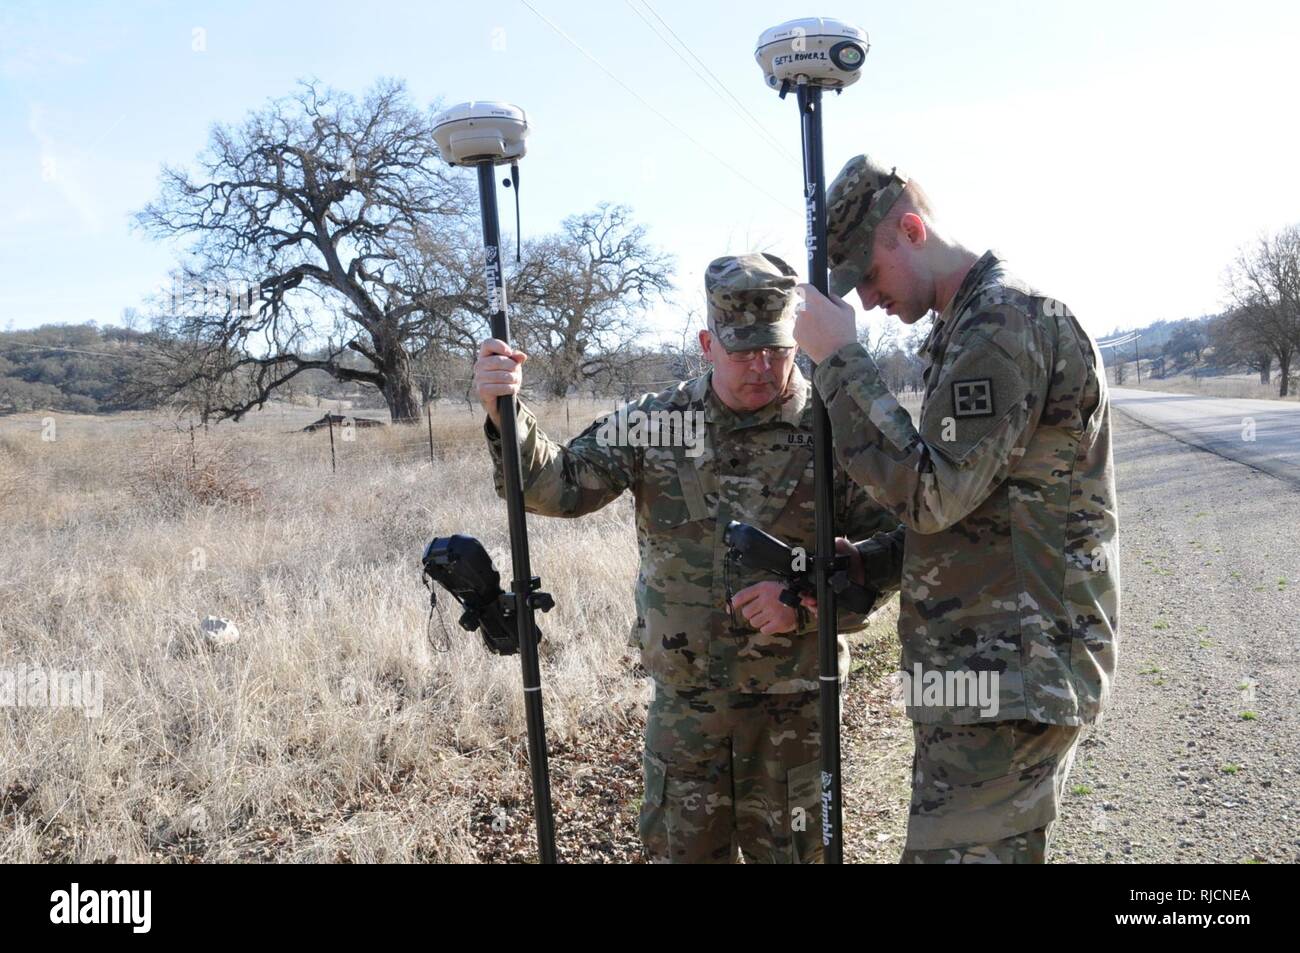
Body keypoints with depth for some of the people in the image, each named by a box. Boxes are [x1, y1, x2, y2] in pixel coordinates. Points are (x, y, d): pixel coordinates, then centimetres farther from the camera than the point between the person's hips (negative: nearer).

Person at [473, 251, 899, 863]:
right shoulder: (655, 421, -2)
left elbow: (893, 546, -8)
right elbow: (558, 486, -5)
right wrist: (505, 415, -21)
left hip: (792, 703, -2)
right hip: (682, 697, 2)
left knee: (790, 848, 16)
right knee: (681, 847, 18)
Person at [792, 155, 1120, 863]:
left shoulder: (1006, 320, -14)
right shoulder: (967, 330, 18)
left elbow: (931, 492, -22)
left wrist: (840, 359, -17)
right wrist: (860, 564, 9)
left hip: (1007, 679, -10)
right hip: (999, 670, 10)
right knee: (1001, 847, 20)